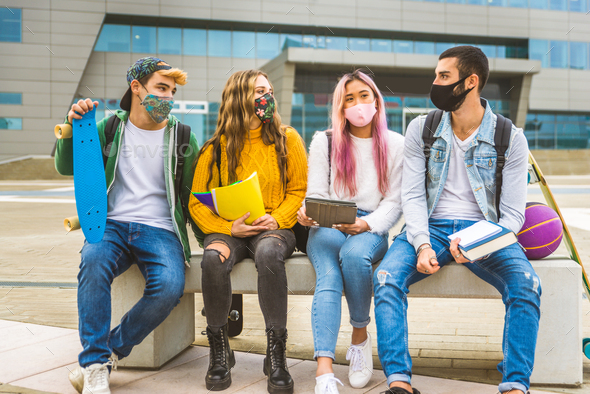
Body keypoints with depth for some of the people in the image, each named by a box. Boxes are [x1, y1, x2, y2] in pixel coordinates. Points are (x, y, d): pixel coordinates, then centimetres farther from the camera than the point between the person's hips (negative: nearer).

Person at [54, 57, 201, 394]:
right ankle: (96, 365, -25)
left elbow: (193, 195, 16)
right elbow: (65, 167, 12)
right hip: (113, 224, 1)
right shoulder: (110, 128, 12)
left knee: (170, 286, -31)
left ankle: (110, 352, -12)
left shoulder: (182, 137, 12)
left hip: (161, 230, 0)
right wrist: (73, 127, -5)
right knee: (94, 261, -34)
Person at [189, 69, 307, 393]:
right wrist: (228, 228, -13)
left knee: (268, 253, -37)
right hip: (228, 229, 1)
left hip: (274, 228, -1)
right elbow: (197, 203, 4)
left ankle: (276, 354, -27)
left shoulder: (287, 139, 5)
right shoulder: (216, 147, 5)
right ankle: (219, 352, -15)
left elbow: (299, 191, 7)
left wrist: (276, 219, -13)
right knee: (213, 258, -34)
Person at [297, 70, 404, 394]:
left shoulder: (395, 144, 12)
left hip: (371, 229, 0)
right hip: (328, 227, 0)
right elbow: (316, 195, 6)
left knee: (354, 254, -36)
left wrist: (367, 224, -14)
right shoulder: (324, 141, 13)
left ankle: (360, 336, -12)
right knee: (328, 277, -32)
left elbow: (394, 202, 6)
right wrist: (307, 214, -18)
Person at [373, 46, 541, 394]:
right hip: (430, 228, 1)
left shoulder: (511, 138, -2)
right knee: (386, 278, -27)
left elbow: (513, 213, -4)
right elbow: (413, 196, -1)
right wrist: (423, 245, -19)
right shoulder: (421, 130, 4)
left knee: (527, 284, -29)